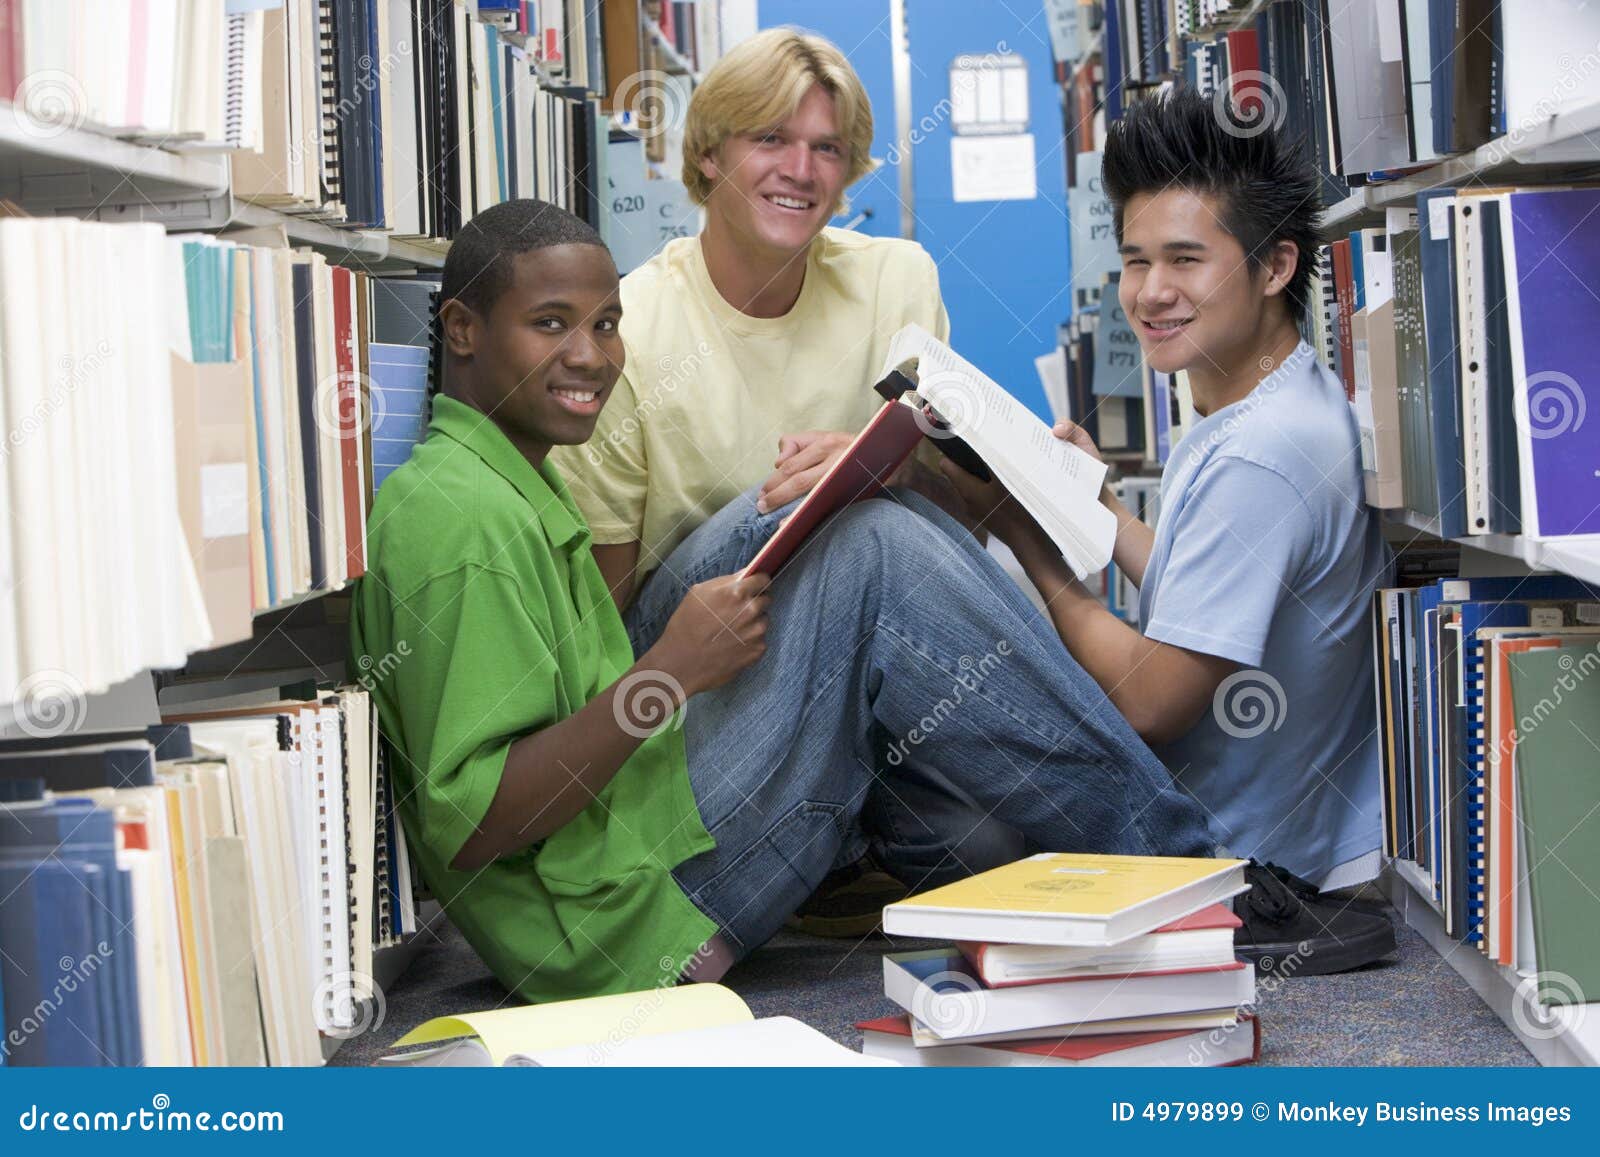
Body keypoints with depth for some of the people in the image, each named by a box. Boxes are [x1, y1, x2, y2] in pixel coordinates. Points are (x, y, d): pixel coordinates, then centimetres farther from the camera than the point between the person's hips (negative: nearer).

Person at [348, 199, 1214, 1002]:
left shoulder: (512, 485, 17)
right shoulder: (463, 522, -17)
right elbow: (470, 824, -22)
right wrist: (668, 671, -25)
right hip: (619, 931, -11)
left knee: (901, 530, 8)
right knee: (881, 555, -17)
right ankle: (1170, 866, -9)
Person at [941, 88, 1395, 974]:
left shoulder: (1256, 460, -28)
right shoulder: (1279, 408, 6)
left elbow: (1150, 701, -24)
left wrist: (1024, 536, -14)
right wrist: (1097, 502, 10)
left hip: (1240, 867, -10)